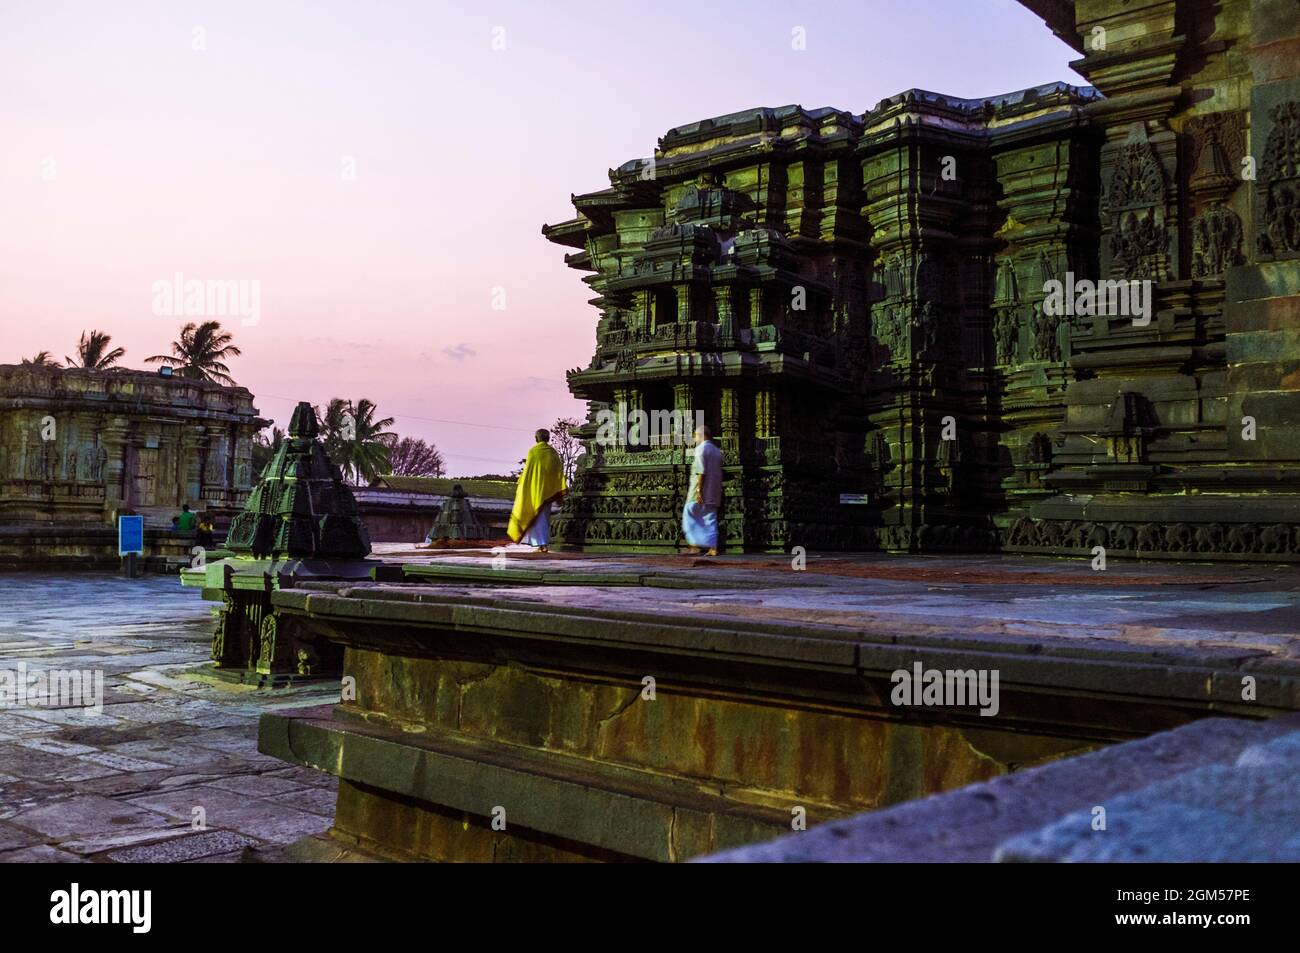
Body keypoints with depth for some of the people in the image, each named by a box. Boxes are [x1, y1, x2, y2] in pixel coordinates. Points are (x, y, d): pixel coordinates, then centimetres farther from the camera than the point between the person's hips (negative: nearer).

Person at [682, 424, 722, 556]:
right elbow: (719, 473, 17)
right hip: (714, 493, 7)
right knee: (711, 520, 7)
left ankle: (695, 546, -7)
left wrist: (698, 489, -18)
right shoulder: (717, 451, 17)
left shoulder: (701, 448, -7)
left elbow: (701, 471, -16)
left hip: (701, 491, -7)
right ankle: (713, 548, -1)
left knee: (689, 517, 0)